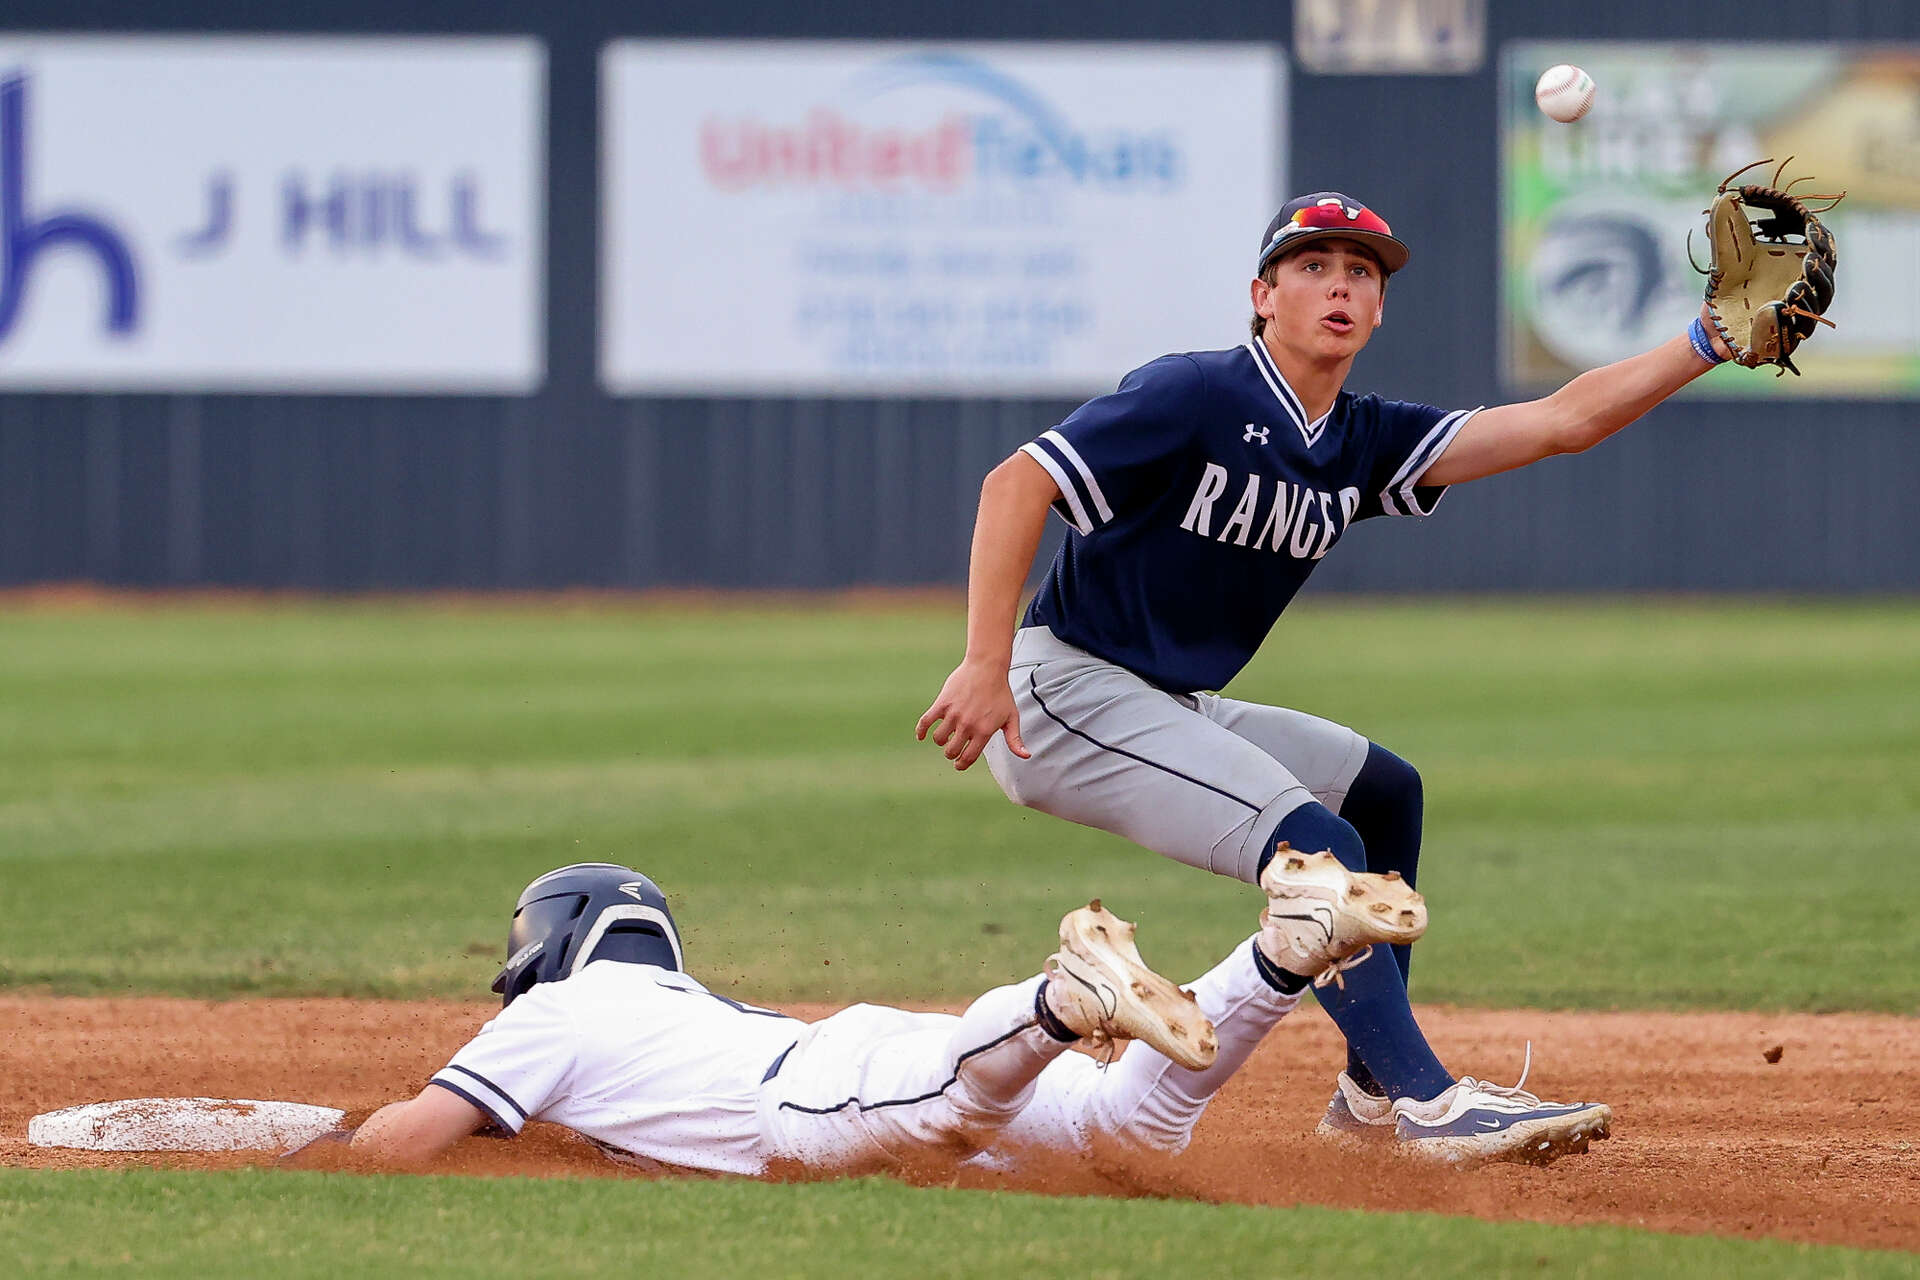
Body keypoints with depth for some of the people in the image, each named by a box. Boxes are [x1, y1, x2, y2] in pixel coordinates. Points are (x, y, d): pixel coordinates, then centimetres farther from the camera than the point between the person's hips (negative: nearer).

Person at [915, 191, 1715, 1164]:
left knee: (1383, 791, 19)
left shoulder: (1361, 444, 8)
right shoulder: (1194, 397, -15)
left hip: (1173, 709, 10)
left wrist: (1711, 341, -4)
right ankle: (1431, 1105, -24)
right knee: (1317, 846, -21)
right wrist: (985, 666, -31)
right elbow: (1017, 482, -22)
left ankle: (1373, 1089, 20)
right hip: (1065, 692, -10)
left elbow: (1562, 421, 5)